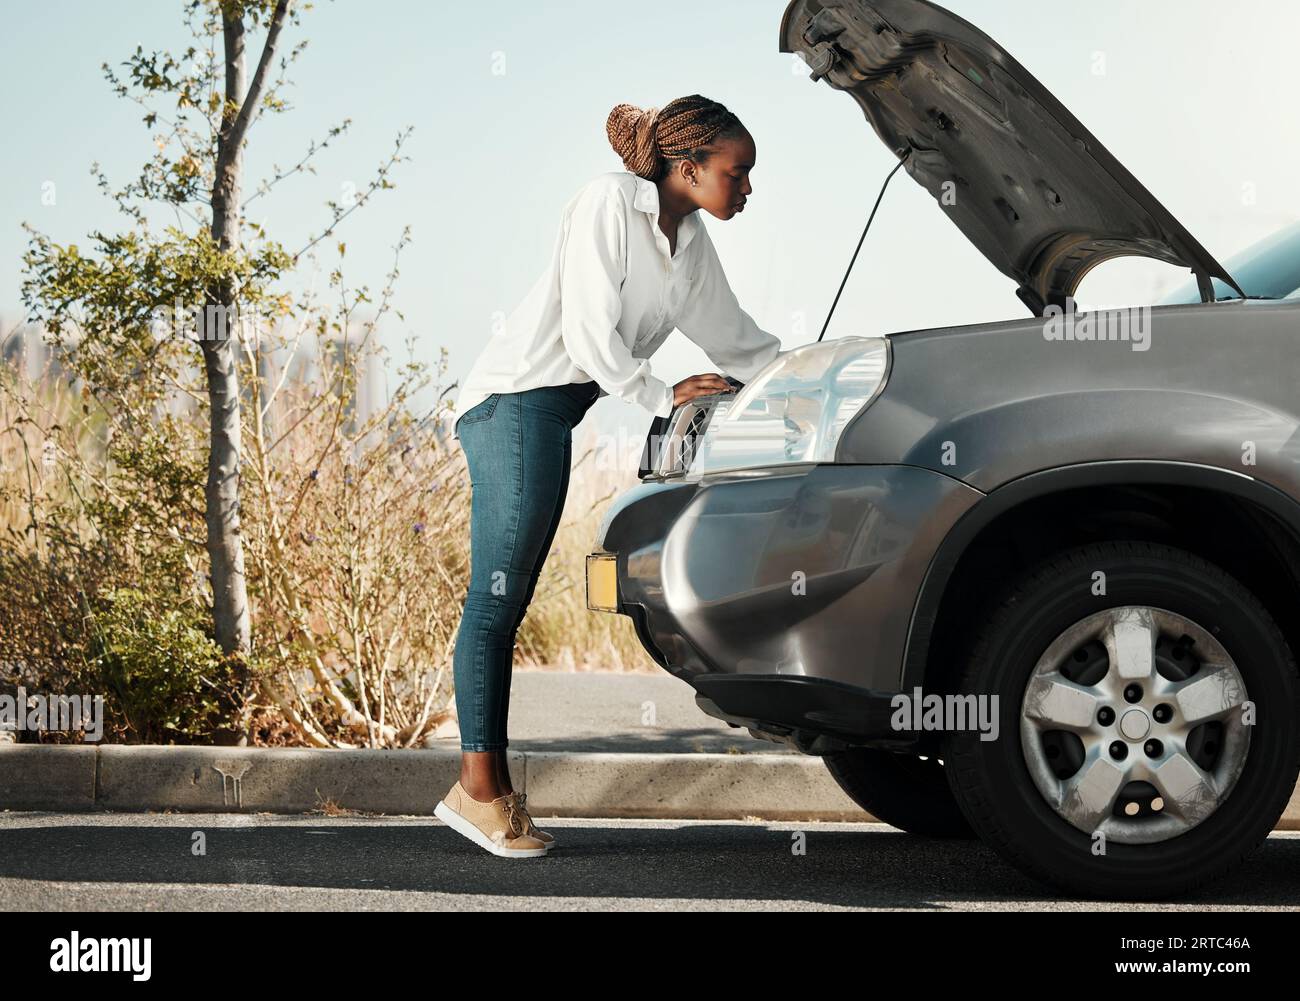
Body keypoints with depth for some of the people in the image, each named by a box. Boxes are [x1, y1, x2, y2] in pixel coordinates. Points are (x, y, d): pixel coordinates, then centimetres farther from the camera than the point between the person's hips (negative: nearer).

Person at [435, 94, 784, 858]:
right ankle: (481, 786, -11)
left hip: (553, 418, 9)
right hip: (516, 401, -9)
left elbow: (734, 337, 23)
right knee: (496, 594, -10)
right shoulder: (610, 203, -11)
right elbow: (589, 335, -15)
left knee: (506, 602, 6)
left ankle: (486, 789, 5)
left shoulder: (690, 242, 14)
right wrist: (663, 396, -9)